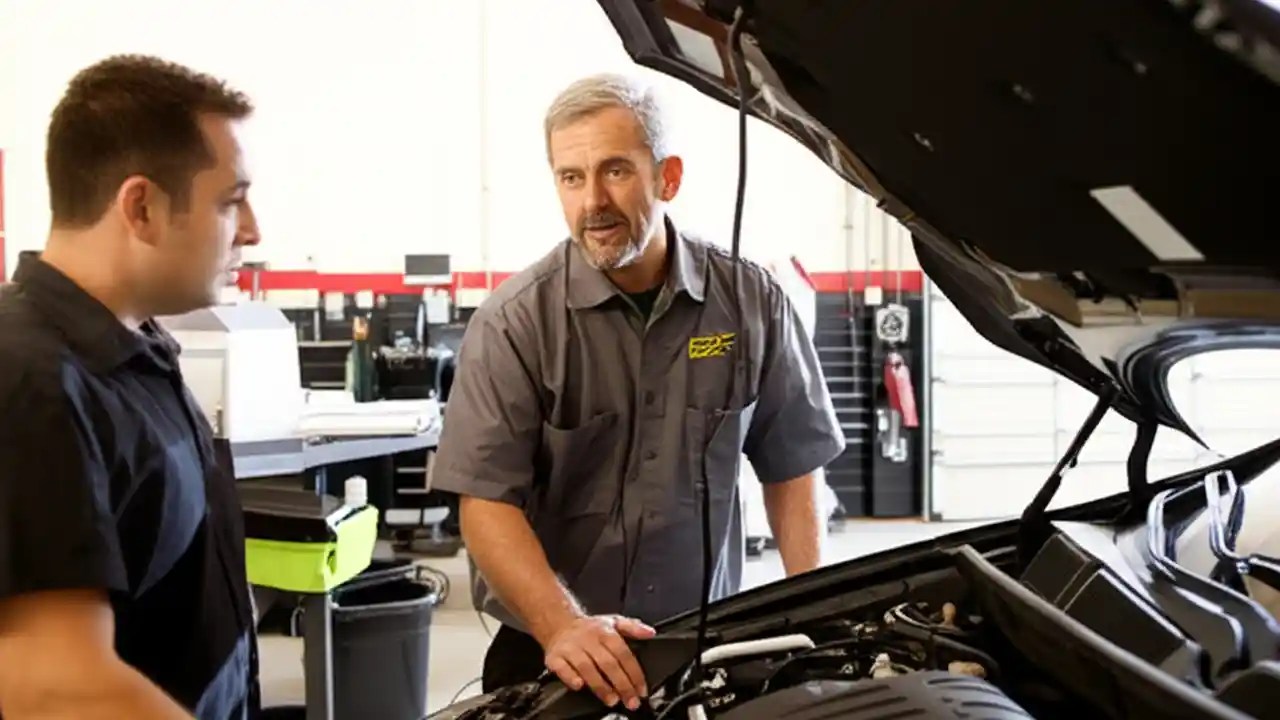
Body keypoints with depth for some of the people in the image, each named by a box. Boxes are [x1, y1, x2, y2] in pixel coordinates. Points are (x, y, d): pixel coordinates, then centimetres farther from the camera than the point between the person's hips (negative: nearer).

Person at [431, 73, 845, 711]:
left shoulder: (751, 301, -4)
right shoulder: (514, 322, -13)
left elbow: (790, 465, 3)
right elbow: (486, 502, -17)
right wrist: (561, 625, -31)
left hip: (708, 642, 3)